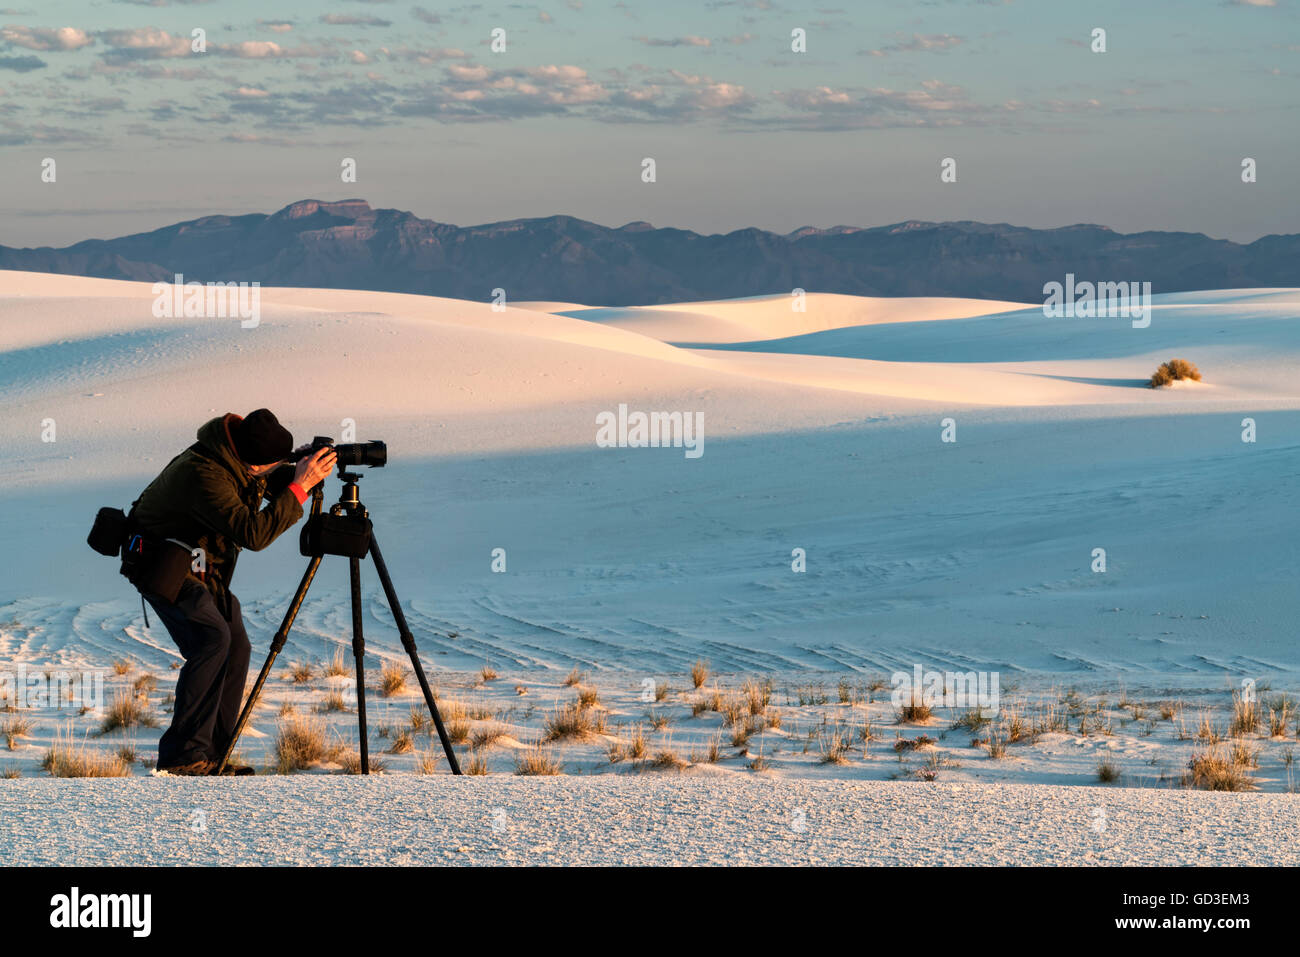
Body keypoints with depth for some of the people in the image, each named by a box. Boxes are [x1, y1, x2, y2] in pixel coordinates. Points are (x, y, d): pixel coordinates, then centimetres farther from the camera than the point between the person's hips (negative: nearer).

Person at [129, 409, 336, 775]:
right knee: (212, 638, -24)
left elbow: (275, 485, 8)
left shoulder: (238, 449, -9)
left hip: (199, 565, 9)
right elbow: (253, 533, -40)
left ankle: (211, 754, 9)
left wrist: (300, 468, -14)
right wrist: (300, 486, -38)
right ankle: (182, 755, -23)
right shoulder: (204, 477, -35)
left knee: (236, 646, 4)